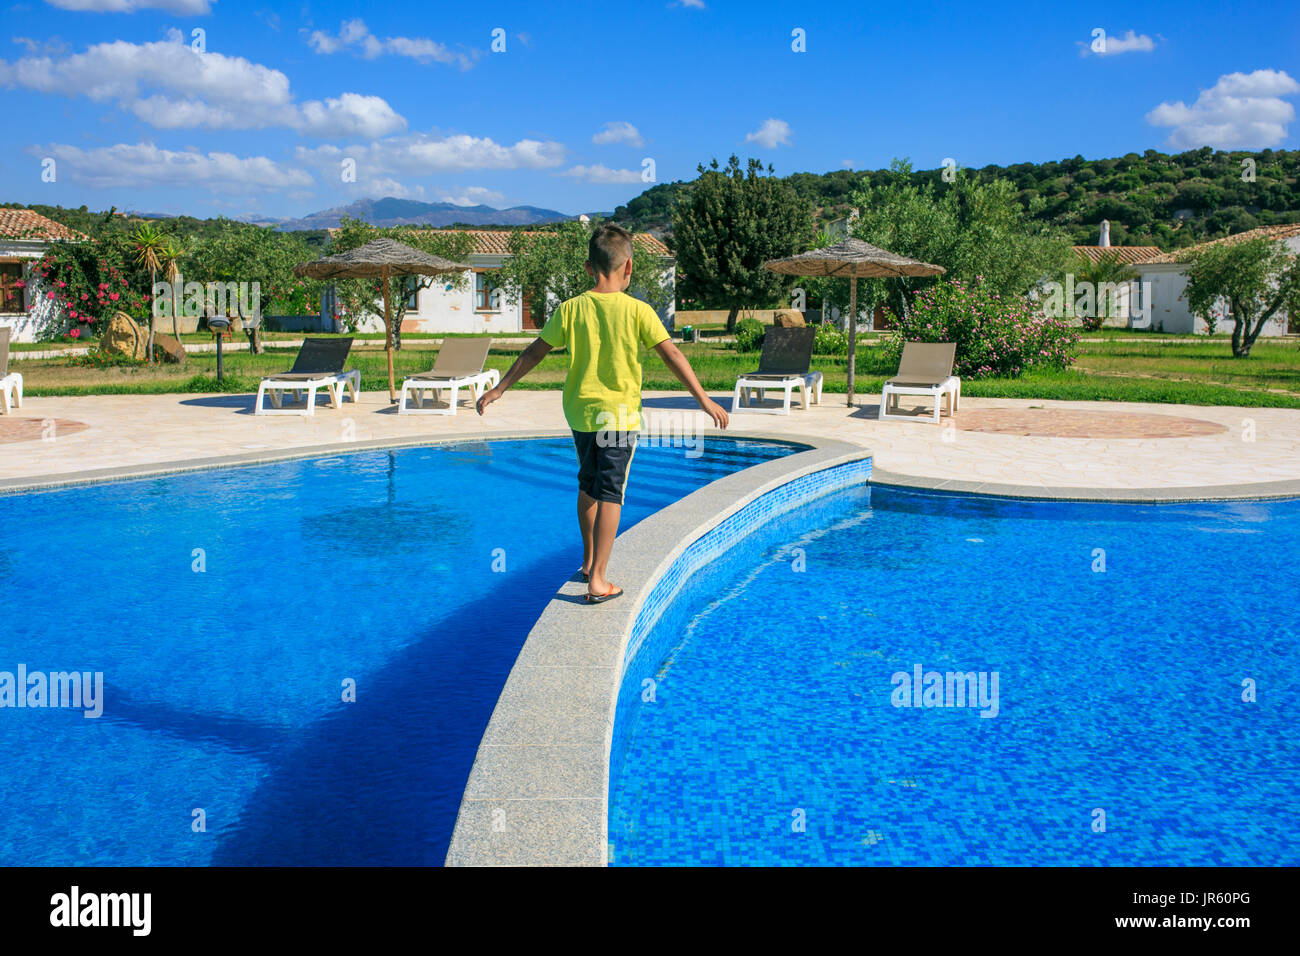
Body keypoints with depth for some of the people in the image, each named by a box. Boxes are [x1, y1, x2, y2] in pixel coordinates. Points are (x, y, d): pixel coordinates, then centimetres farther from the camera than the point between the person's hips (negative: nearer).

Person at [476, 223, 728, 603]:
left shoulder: (571, 308, -1)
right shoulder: (637, 311, -8)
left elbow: (534, 352, 5)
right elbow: (672, 356, -8)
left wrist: (499, 389, 15)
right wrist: (704, 400, -3)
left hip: (579, 411, 4)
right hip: (618, 412, -3)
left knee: (588, 486, 21)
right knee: (610, 493, -1)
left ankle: (589, 562, 34)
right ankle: (598, 581, -3)